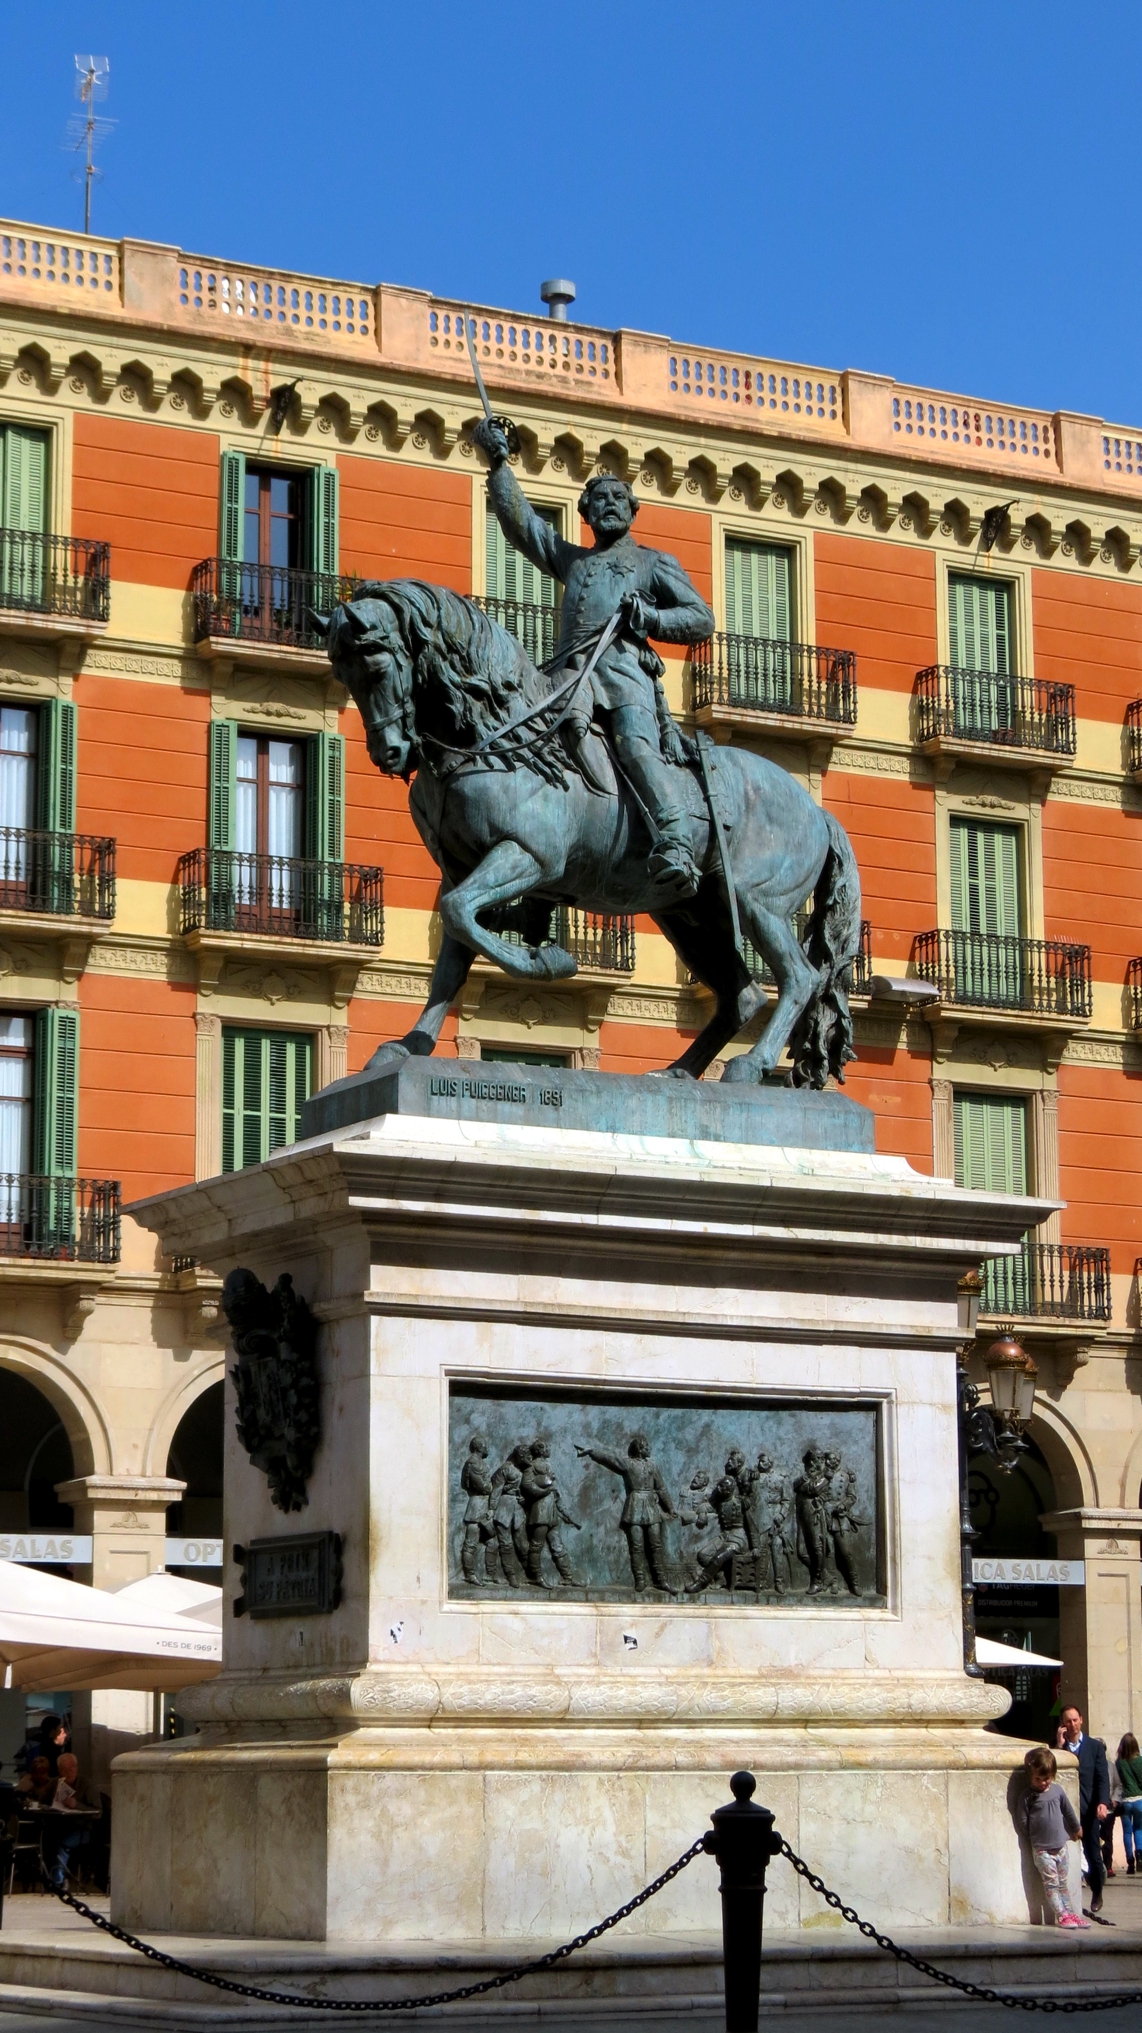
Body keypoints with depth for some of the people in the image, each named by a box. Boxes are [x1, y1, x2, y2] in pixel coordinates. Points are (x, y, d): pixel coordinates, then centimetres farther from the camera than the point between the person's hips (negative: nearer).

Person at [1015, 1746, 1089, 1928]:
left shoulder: (1057, 1790, 3)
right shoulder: (1026, 1798, -9)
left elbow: (1068, 1811, 17)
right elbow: (1022, 1822, -5)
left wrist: (1076, 1828, 29)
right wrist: (1034, 1837, 2)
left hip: (1060, 1845, 4)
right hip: (1041, 1849, -4)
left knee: (1062, 1883, 11)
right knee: (1051, 1883, -6)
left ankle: (1070, 1913, 14)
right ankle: (1061, 1915, -4)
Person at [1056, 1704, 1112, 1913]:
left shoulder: (1095, 1746, 6)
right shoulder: (1057, 1746, 9)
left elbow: (1102, 1778, 0)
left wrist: (1103, 1803, -15)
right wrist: (1059, 1745, -10)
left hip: (1088, 1809, 0)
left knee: (1093, 1854, 3)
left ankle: (1097, 1895, 20)